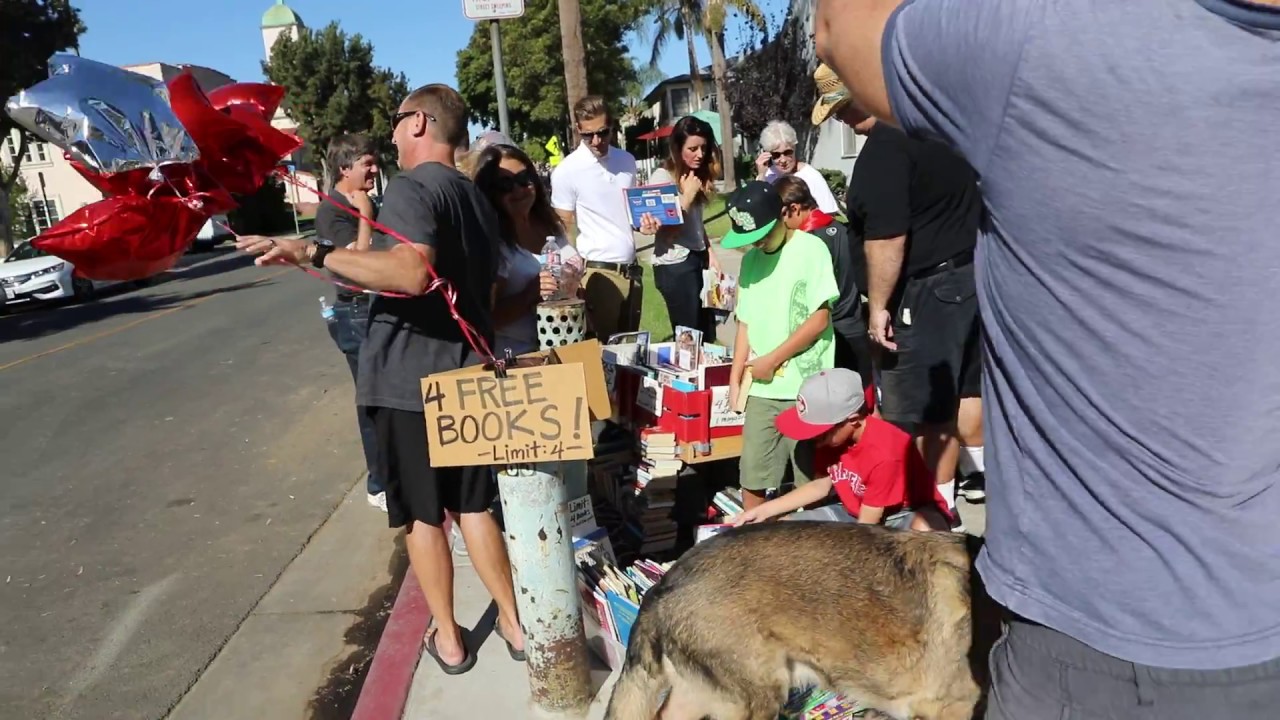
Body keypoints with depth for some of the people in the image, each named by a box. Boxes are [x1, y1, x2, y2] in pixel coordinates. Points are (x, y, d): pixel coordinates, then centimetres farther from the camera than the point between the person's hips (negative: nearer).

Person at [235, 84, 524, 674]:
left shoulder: (411, 187, -14)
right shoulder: (476, 197, 13)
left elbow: (412, 273, -33)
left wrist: (315, 253, -31)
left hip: (409, 376, -7)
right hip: (467, 372, 7)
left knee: (422, 514, 8)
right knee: (474, 507, 17)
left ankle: (448, 638, 21)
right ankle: (514, 623, 24)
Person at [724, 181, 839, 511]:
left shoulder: (811, 249, -5)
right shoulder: (751, 259, 11)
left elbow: (819, 319, -11)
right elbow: (745, 322, 13)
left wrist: (772, 360, -8)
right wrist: (735, 377, 8)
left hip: (805, 387, -5)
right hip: (761, 388, 5)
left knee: (811, 476, 5)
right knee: (752, 473, 8)